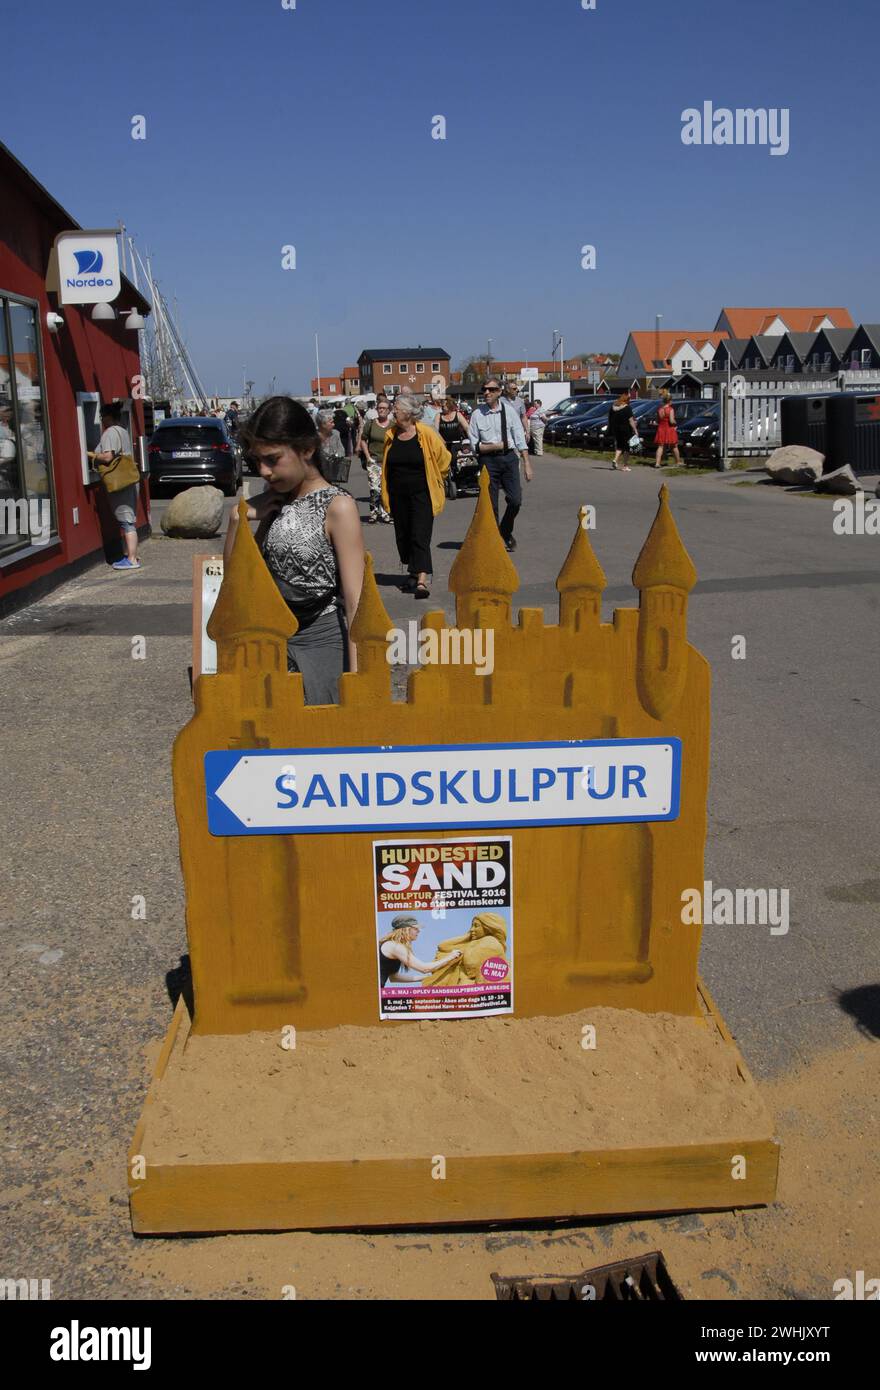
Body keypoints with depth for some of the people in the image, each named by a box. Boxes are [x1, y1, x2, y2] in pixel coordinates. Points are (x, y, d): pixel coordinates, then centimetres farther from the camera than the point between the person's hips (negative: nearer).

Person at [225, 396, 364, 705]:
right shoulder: (274, 503, 7)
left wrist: (356, 676, -19)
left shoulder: (337, 506, -12)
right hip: (277, 642, 6)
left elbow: (355, 601, -15)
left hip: (323, 643, -6)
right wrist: (237, 520, -1)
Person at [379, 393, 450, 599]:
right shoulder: (390, 435, 4)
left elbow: (443, 460, 1)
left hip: (421, 494, -5)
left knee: (420, 537, -12)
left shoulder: (426, 434, -10)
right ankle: (414, 574, 27)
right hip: (398, 495, 5)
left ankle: (422, 581, -17)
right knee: (403, 536, 10)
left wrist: (434, 481, 8)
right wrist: (385, 494, 13)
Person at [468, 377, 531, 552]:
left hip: (509, 458, 1)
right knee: (491, 505, 3)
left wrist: (527, 464, -1)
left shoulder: (509, 411, 1)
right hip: (488, 460, -1)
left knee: (515, 500, -5)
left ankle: (506, 532, 21)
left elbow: (520, 438, 3)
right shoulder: (477, 414, -2)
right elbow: (475, 446, 0)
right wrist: (495, 446, -11)